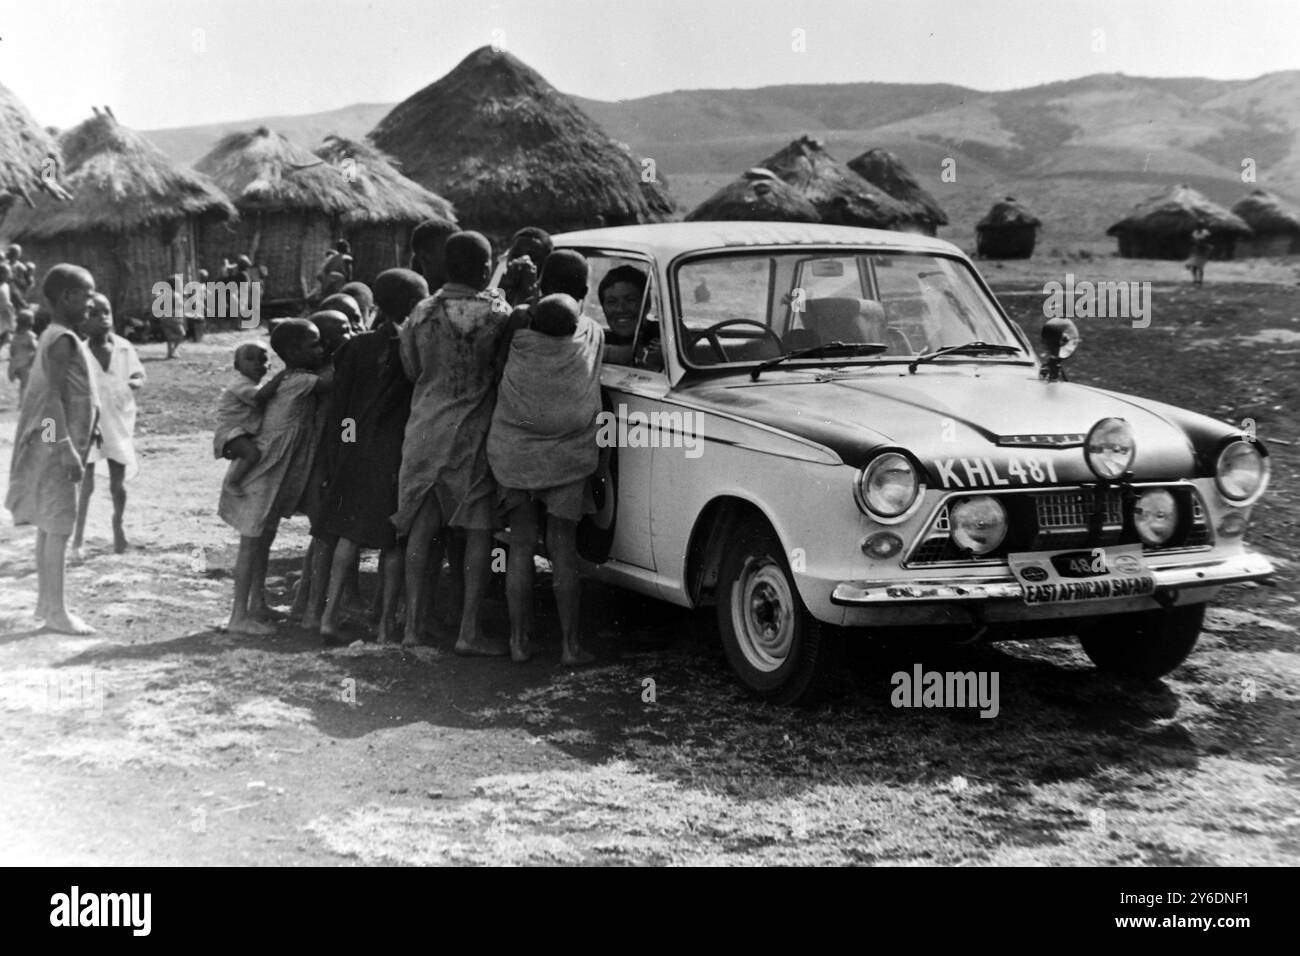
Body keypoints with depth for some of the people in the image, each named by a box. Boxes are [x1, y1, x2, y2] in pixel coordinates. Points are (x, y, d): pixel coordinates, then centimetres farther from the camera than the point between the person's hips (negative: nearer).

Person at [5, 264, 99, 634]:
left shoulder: (55, 337, 14)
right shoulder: (63, 341, -16)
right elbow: (53, 398, -22)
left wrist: (75, 444, 22)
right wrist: (68, 449, -26)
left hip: (52, 445, 10)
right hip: (56, 447, -10)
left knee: (49, 525, 14)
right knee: (59, 526, -8)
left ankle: (47, 601, 22)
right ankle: (56, 611, -5)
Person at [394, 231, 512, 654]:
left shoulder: (421, 313, 3)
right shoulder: (495, 313, -11)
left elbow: (411, 370, 11)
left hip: (424, 428, 5)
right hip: (471, 432, -5)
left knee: (422, 526, 11)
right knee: (479, 530, 3)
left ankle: (413, 623, 14)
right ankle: (469, 630, 1)